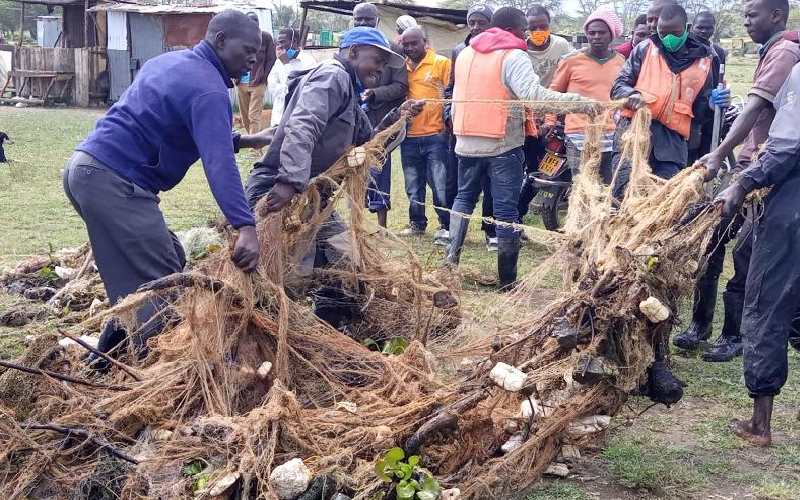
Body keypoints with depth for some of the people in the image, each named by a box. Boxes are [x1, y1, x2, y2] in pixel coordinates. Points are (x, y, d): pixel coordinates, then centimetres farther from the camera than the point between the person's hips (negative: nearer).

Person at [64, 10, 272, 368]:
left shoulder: (170, 61, 19)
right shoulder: (208, 89, -12)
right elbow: (219, 163, -27)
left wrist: (239, 141, 27)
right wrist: (246, 227, -36)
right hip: (114, 181, -10)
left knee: (153, 268, 16)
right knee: (162, 283, -10)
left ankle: (108, 359, 21)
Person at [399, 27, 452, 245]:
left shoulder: (442, 63, -4)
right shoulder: (402, 67, 10)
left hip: (435, 134, -5)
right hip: (409, 136, 5)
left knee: (441, 184, -5)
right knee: (413, 186, 14)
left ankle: (445, 226, 5)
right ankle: (417, 223, 27)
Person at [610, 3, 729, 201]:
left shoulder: (702, 62, 13)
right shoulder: (645, 49, 8)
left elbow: (699, 112, 20)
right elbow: (618, 85, 7)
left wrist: (710, 105, -4)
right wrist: (631, 95, -16)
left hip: (672, 139, 2)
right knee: (624, 193, -15)